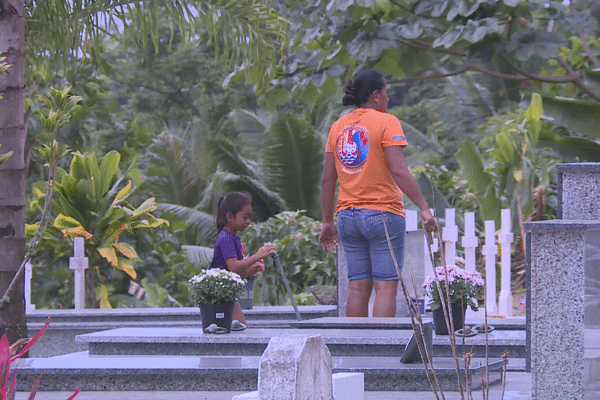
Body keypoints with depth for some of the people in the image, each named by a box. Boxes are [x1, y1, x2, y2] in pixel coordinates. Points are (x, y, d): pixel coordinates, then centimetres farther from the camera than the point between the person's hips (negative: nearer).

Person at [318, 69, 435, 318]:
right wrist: (424, 208, -15)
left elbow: (327, 179, 10)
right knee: (386, 286, -5)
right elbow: (399, 172, -16)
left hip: (348, 215, 6)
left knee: (357, 288, 7)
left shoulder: (338, 127, 10)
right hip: (383, 213, -6)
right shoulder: (386, 122, -7)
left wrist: (327, 222, 16)